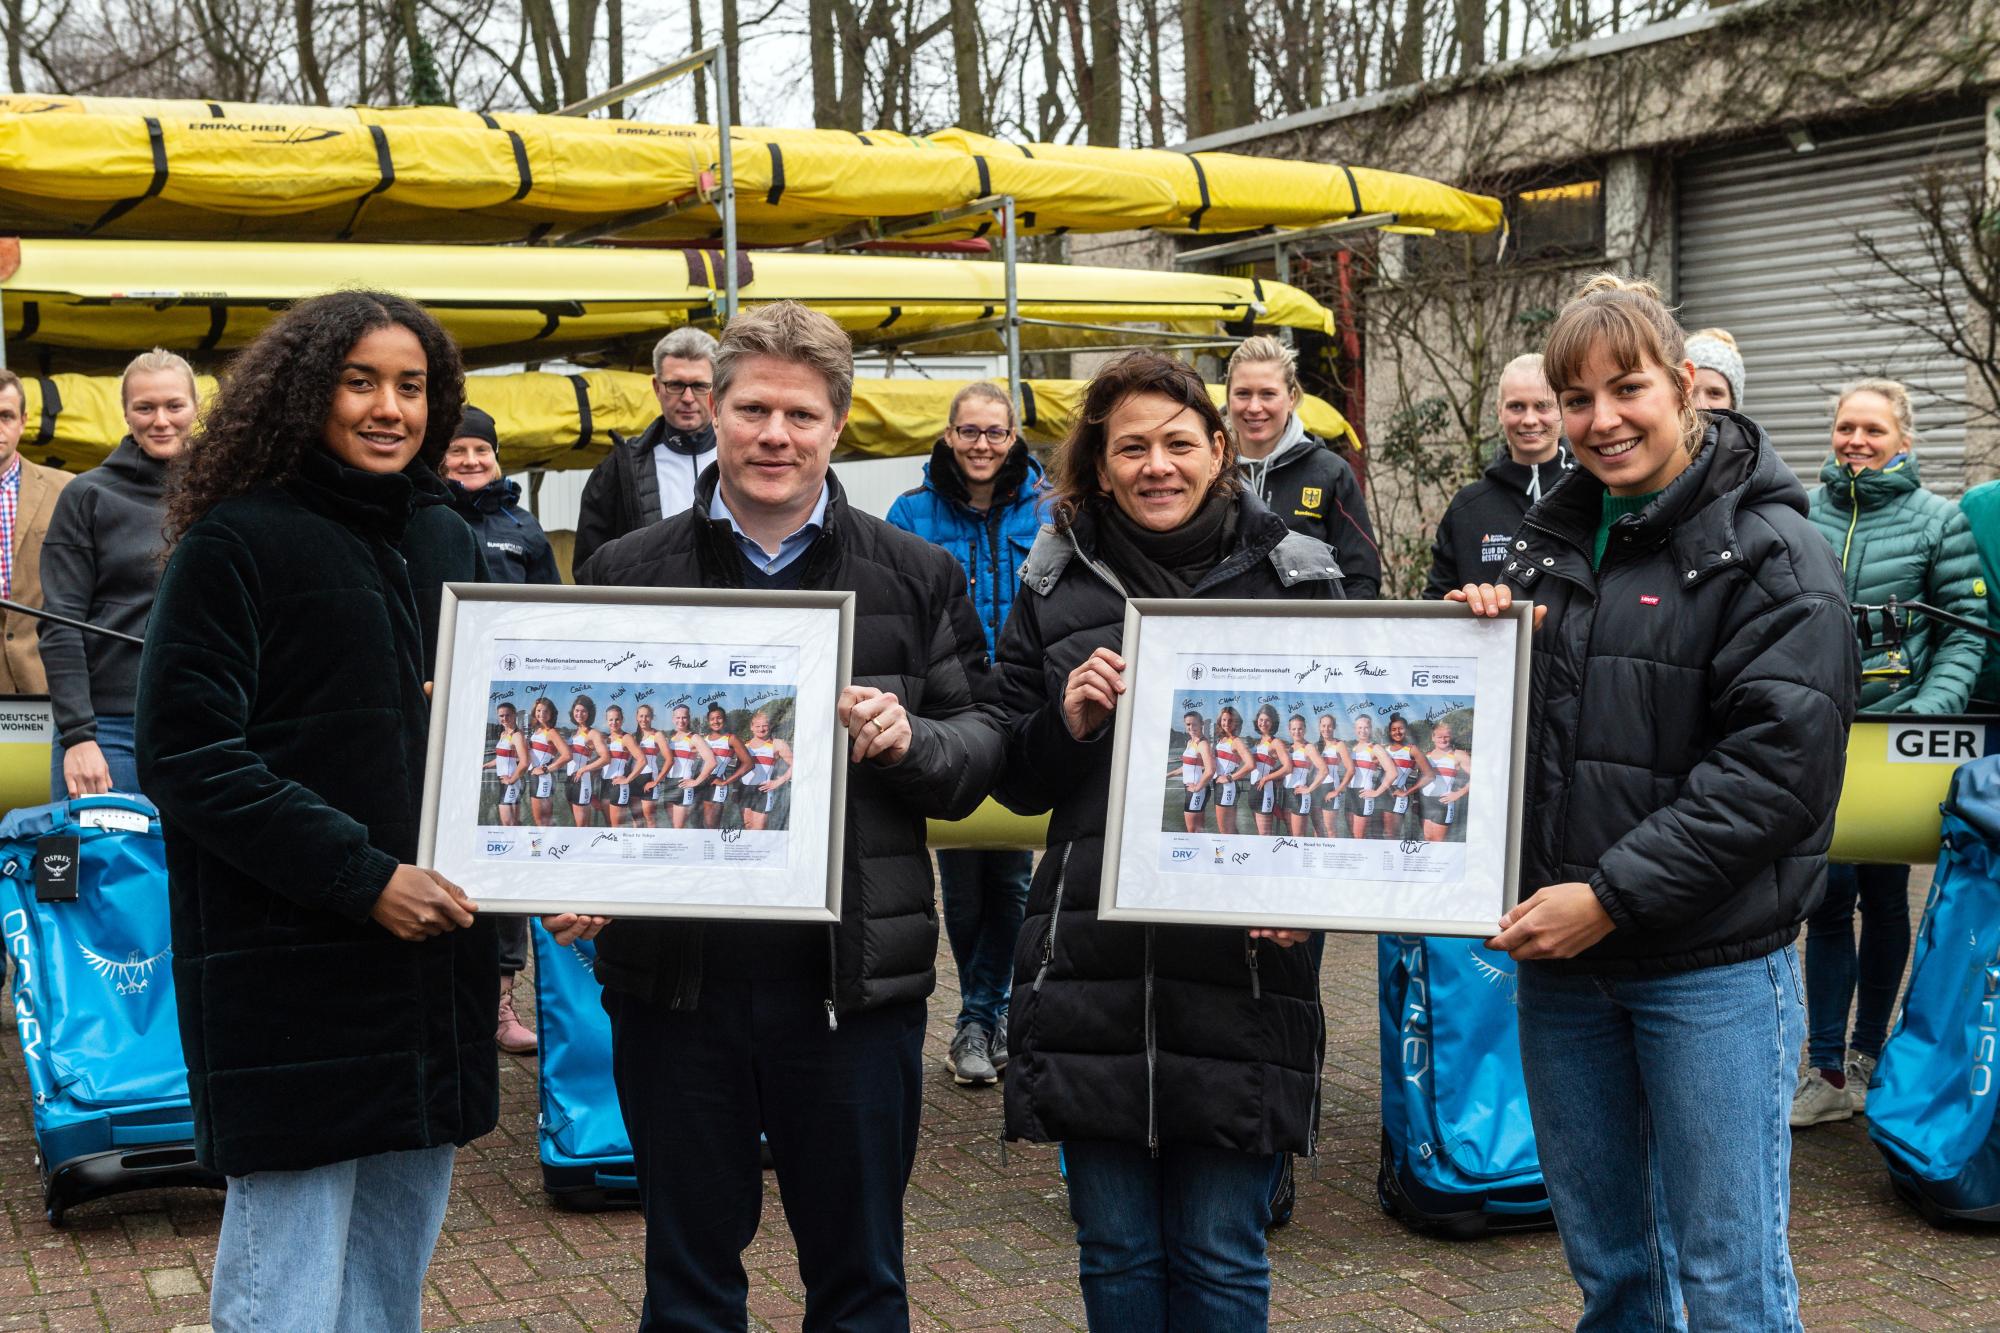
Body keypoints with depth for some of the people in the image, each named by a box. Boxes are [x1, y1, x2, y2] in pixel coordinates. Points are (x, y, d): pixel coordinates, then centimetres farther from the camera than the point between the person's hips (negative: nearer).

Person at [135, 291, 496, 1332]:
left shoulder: (447, 542, 13)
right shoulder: (236, 543, -7)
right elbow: (186, 757, -13)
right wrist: (363, 879, -17)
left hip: (435, 963, 6)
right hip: (290, 971, -6)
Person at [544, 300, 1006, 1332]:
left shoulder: (915, 577, 5)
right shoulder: (625, 575, 6)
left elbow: (984, 743, 6)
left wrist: (910, 739, -15)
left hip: (851, 977, 0)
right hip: (674, 974, 1)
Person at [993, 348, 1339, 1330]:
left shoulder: (1292, 578, 3)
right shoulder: (1056, 585, 8)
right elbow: (1015, 784, 11)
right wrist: (1067, 722, -10)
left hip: (1240, 977, -1)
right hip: (1091, 978, 2)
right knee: (1116, 1253, 12)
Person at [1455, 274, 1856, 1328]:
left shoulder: (1769, 553, -9)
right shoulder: (1552, 538, 12)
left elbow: (1773, 765, -17)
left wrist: (1612, 896, -21)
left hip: (1711, 968, -6)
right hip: (1559, 960, 6)